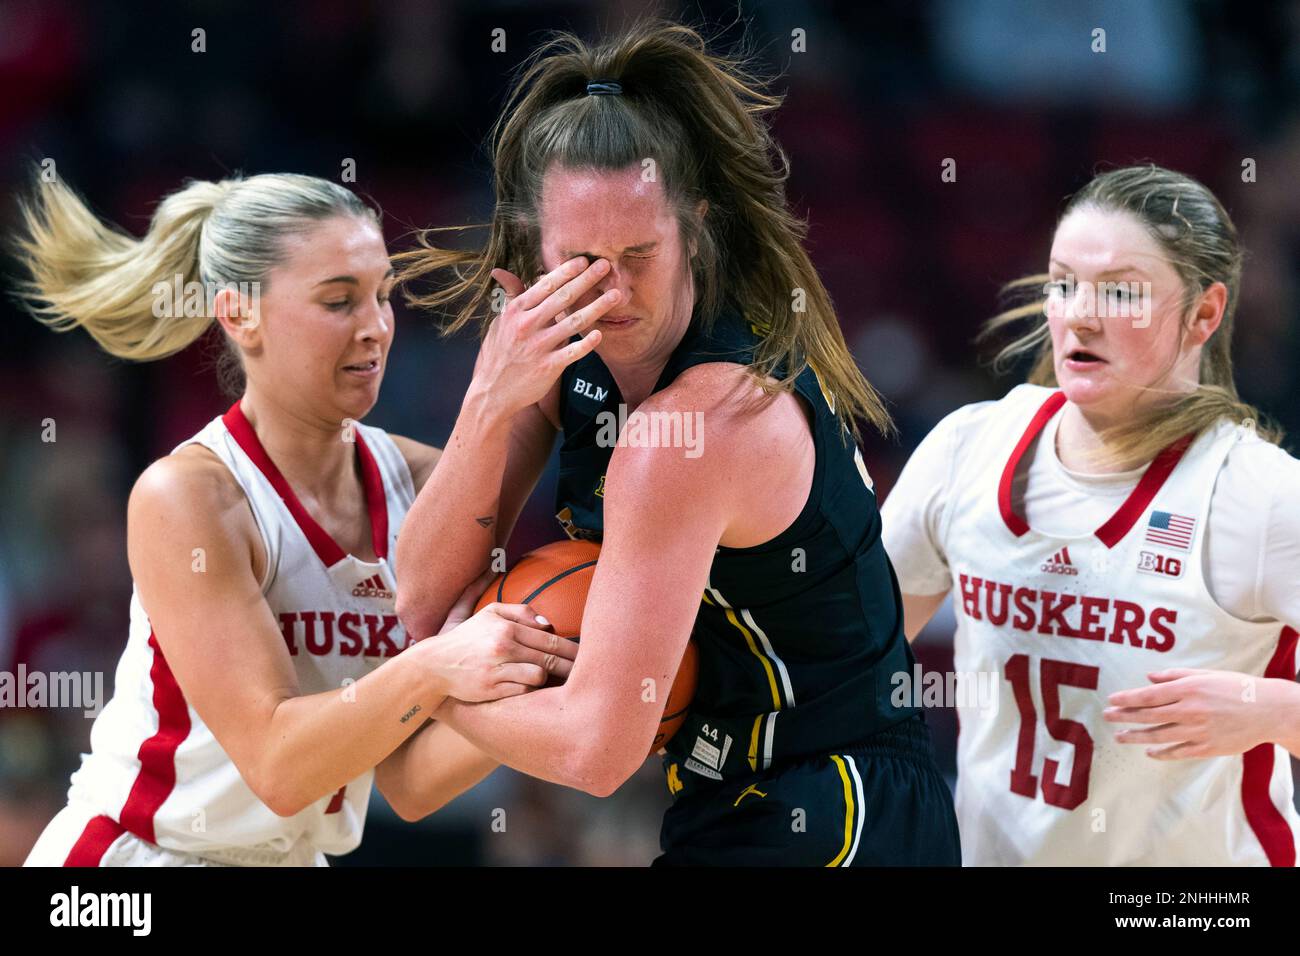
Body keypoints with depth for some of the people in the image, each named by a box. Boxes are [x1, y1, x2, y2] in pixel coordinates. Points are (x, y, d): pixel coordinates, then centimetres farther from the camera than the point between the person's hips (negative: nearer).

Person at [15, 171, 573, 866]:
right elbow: (277, 766, -23)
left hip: (293, 858, 4)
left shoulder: (418, 482, -4)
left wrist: (526, 695, -24)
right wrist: (433, 670, -36)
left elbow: (408, 783, -7)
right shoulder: (186, 496, -17)